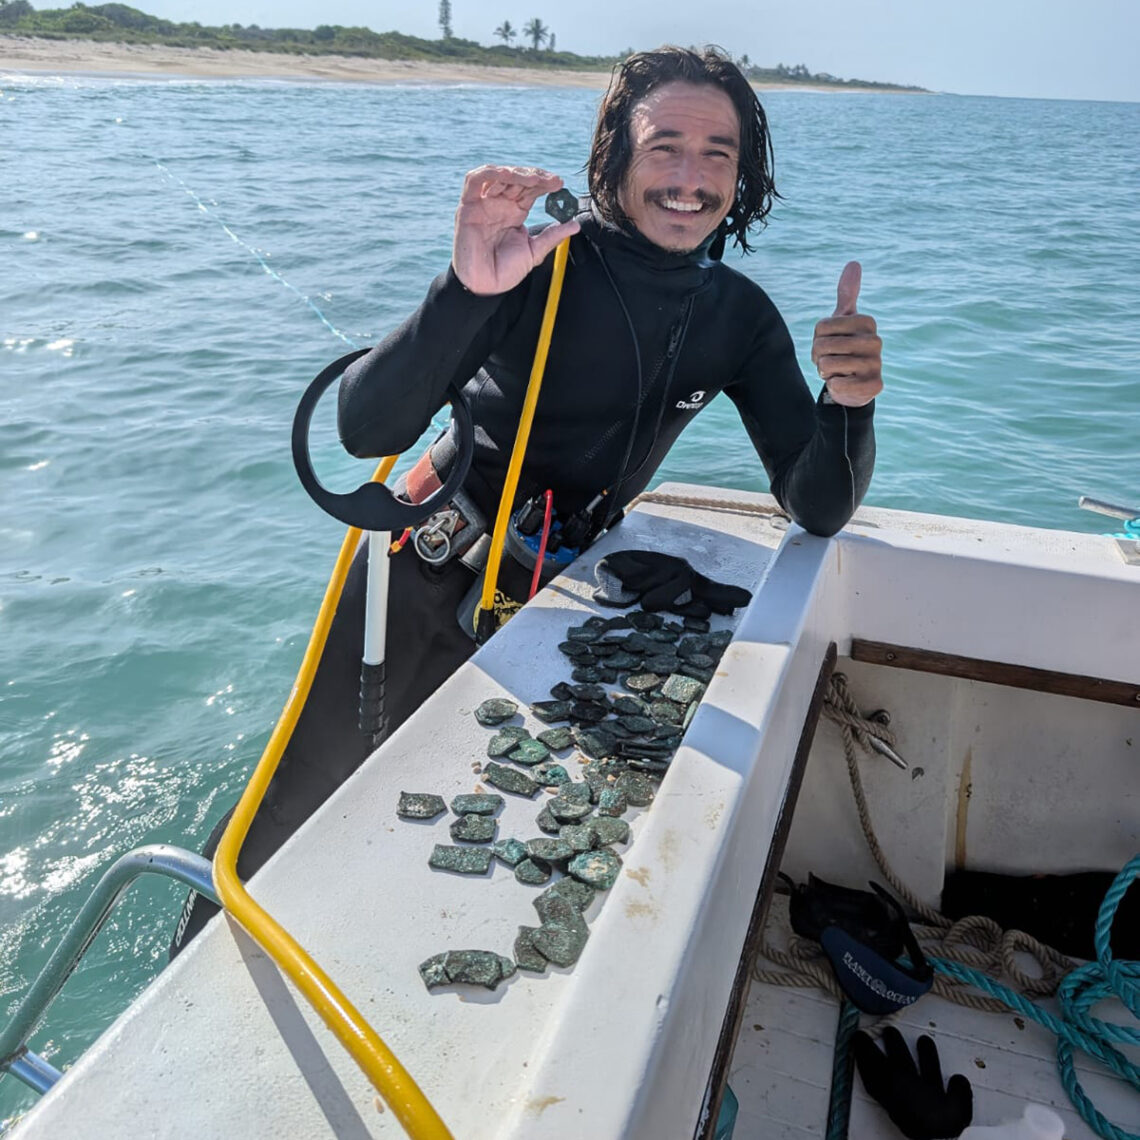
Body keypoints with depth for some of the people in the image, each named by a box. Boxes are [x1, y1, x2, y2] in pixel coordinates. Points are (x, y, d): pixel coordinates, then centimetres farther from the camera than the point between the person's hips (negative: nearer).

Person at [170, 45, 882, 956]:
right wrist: (467, 290, -44)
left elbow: (818, 510, -8)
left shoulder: (739, 317, -5)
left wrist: (849, 403, -28)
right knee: (299, 807, 5)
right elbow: (367, 429, -28)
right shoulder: (545, 263, -20)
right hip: (429, 574, -3)